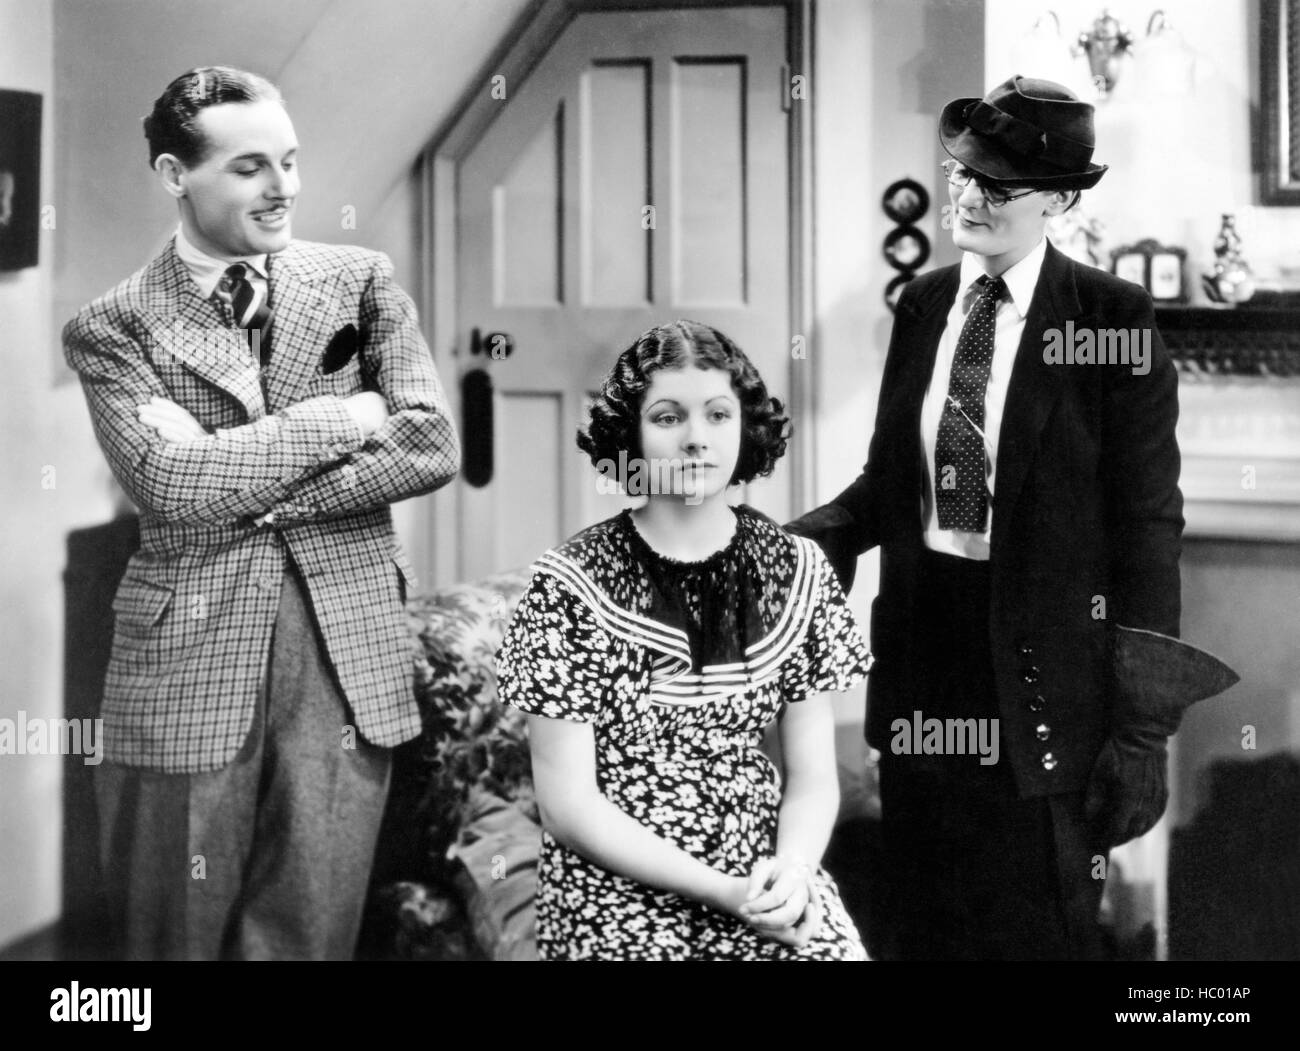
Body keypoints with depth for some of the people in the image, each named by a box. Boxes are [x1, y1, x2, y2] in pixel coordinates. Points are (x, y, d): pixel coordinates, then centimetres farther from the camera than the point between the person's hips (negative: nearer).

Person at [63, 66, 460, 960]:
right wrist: (334, 421, -9)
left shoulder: (361, 283, 9)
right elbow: (169, 482, -13)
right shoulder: (113, 329, 2)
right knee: (176, 937, 6)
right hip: (189, 660, -1)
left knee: (308, 936, 5)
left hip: (349, 660, 2)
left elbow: (433, 447, -2)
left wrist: (253, 493, -8)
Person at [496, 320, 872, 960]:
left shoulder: (795, 572, 5)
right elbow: (568, 804, -7)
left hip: (767, 887, 3)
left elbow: (813, 777, 8)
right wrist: (722, 890, -15)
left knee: (831, 946, -22)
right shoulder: (572, 586, -5)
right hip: (618, 893, -2)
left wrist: (793, 870, -12)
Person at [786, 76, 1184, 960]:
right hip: (923, 662, 5)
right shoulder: (922, 304, 7)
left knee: (1039, 930, 7)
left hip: (1042, 673, -5)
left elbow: (1148, 525, -8)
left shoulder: (1114, 321, -8)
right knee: (923, 928, 13)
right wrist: (794, 542, -8)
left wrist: (1142, 729, -12)